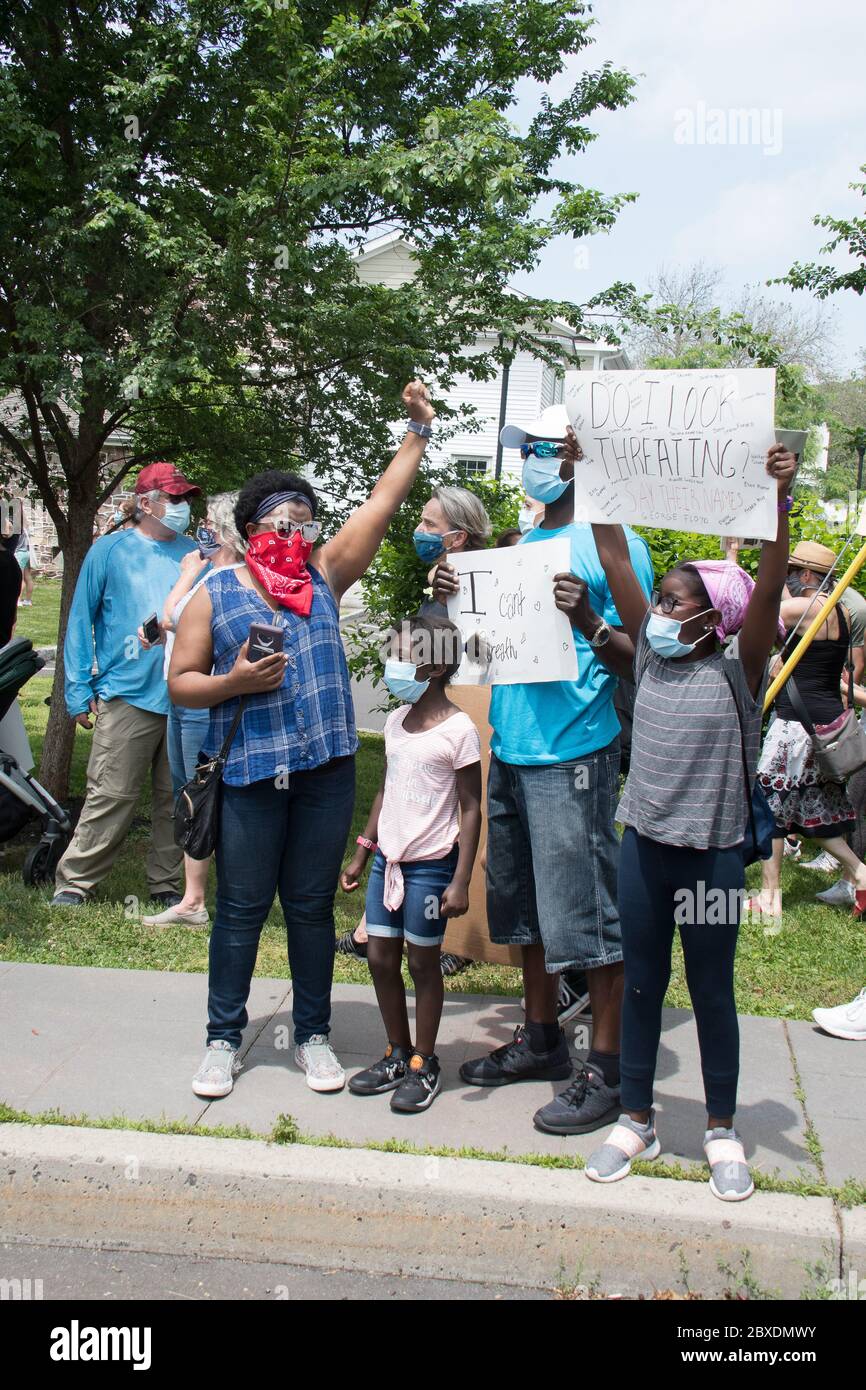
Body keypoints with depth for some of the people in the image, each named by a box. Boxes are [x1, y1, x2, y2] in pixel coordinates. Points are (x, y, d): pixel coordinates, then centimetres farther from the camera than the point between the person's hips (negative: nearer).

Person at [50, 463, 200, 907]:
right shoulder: (110, 550, 2)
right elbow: (81, 621, 3)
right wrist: (79, 693, -1)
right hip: (128, 698, -3)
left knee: (175, 800, 10)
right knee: (110, 797, -5)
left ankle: (165, 886, 23)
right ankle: (73, 884, 8)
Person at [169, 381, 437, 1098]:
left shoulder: (324, 577, 9)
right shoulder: (215, 595, 3)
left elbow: (382, 503, 7)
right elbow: (180, 682, 4)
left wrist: (419, 429, 5)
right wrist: (235, 681, -15)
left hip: (326, 770, 2)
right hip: (250, 774, -2)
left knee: (312, 905, 11)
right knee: (241, 908, 6)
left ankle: (313, 1034, 24)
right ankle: (224, 1038, 21)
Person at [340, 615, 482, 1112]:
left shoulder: (458, 729, -13)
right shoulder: (396, 721, 9)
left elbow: (471, 809, -12)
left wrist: (460, 881, -16)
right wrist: (361, 856, 17)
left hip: (431, 864, -7)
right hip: (389, 858, 7)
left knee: (423, 961, 4)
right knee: (380, 957, 9)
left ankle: (425, 1064, 20)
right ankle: (398, 1055, 26)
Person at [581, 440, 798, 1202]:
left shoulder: (737, 671, -8)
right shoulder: (651, 654, 2)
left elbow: (768, 589, -22)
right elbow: (616, 559, 0)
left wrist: (780, 500, -31)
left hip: (712, 853, -4)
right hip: (644, 843, 4)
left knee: (712, 992, 10)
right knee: (641, 984, 13)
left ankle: (722, 1130, 28)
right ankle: (637, 1121, 29)